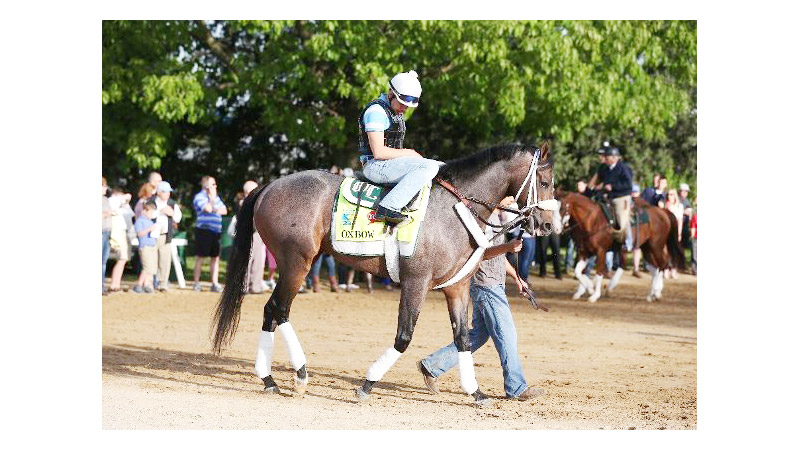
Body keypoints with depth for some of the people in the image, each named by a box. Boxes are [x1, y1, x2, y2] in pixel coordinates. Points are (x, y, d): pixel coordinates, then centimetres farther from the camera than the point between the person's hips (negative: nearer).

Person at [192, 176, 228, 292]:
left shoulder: (216, 197, 19)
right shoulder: (199, 196, -4)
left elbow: (224, 210, 12)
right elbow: (208, 209, -18)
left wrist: (214, 210, -6)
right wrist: (212, 197, -6)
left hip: (216, 231, 7)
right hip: (204, 229, -7)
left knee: (215, 257, 5)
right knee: (201, 257, -2)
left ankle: (215, 284, 8)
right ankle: (196, 284, 4)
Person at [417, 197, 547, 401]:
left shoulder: (493, 217, 18)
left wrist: (515, 276, 24)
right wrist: (507, 247, -33)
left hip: (493, 285, 10)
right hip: (487, 285, -10)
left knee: (479, 335, 13)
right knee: (506, 335, -6)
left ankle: (432, 366, 17)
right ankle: (516, 388, 0)